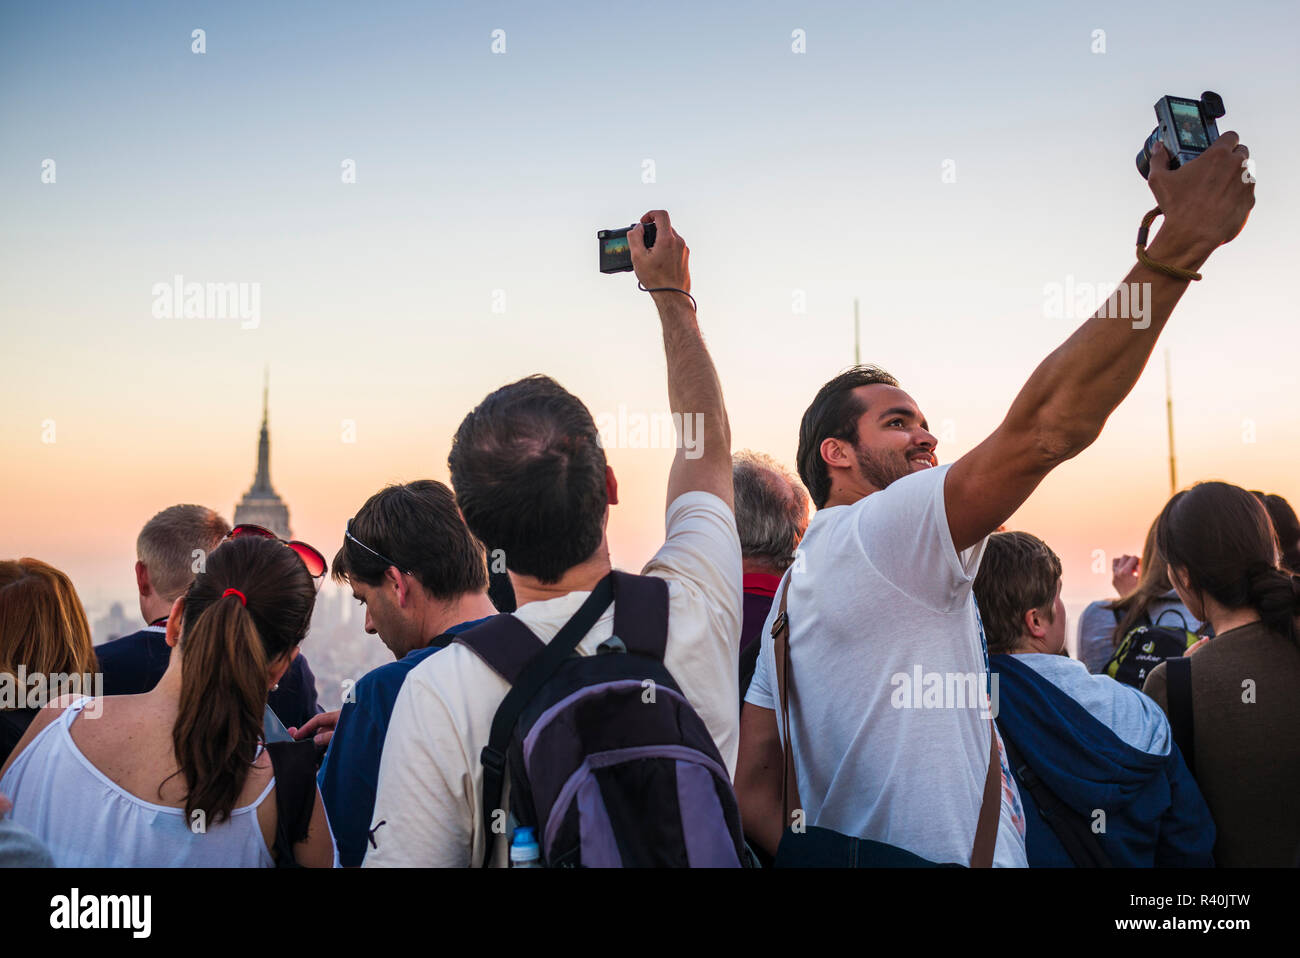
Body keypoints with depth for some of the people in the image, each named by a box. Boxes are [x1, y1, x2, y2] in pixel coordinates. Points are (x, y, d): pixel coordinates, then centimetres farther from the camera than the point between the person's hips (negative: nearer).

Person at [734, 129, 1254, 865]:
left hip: (854, 861, 9)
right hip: (950, 858, -9)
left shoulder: (795, 587, 12)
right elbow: (1048, 427, -27)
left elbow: (753, 784, 9)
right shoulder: (885, 529, -15)